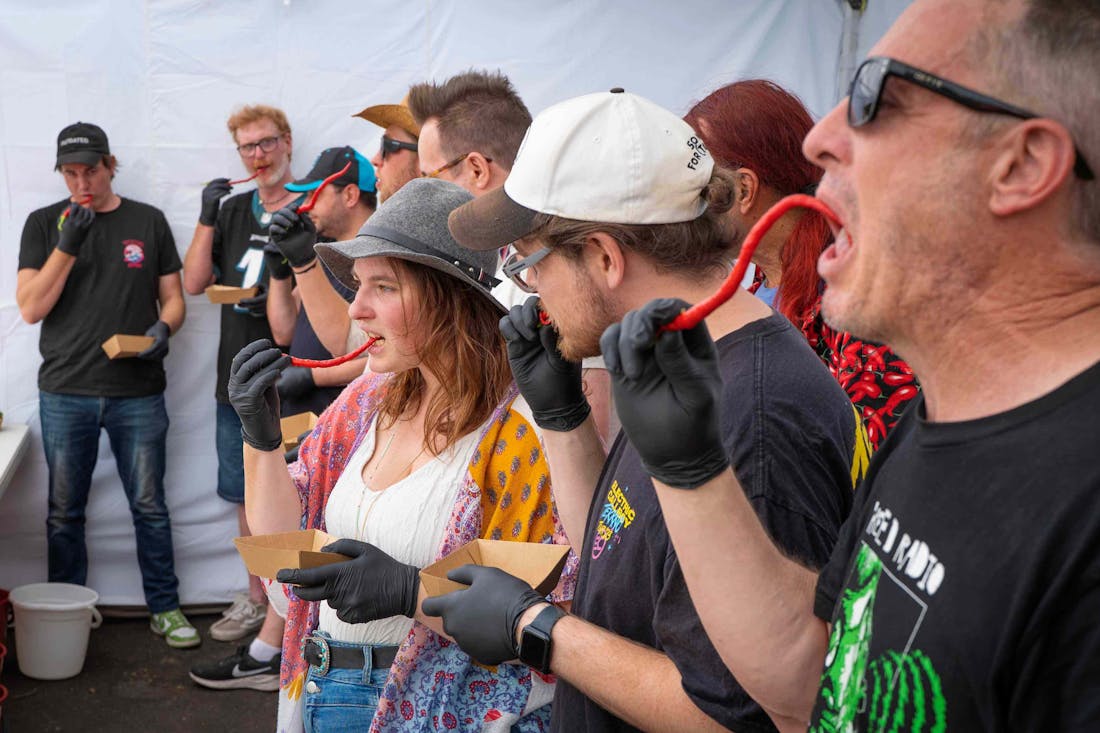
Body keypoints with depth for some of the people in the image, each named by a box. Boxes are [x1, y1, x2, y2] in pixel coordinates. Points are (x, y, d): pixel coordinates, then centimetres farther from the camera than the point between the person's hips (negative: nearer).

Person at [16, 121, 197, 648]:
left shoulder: (149, 222, 5)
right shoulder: (44, 224, 5)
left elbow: (173, 299, 9)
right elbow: (30, 308, -4)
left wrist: (163, 328, -14)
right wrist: (68, 244, -14)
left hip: (138, 393, 0)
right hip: (65, 393, 1)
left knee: (149, 506, 5)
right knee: (64, 512, 9)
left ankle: (165, 609, 16)